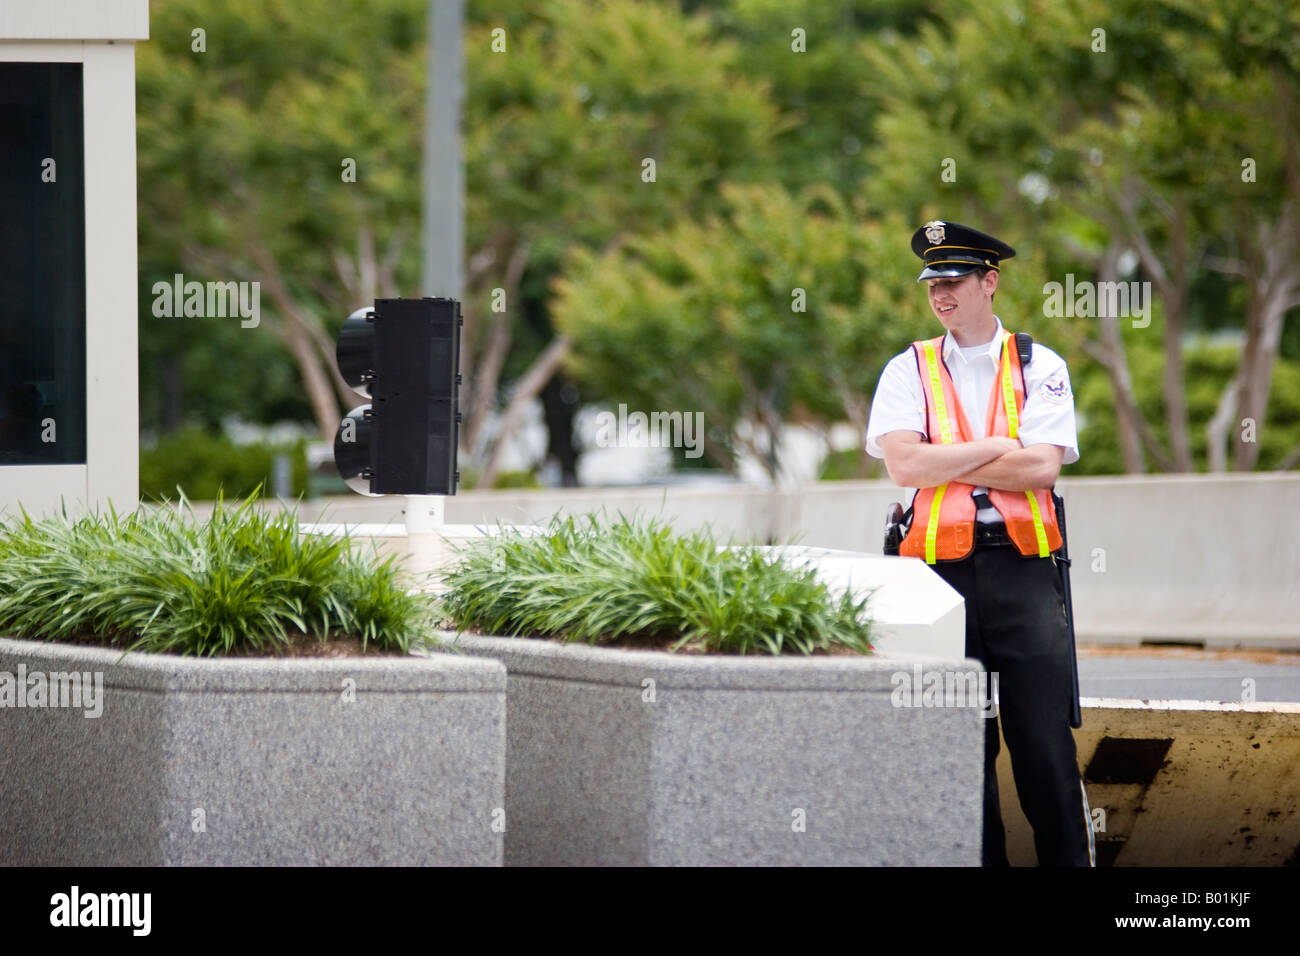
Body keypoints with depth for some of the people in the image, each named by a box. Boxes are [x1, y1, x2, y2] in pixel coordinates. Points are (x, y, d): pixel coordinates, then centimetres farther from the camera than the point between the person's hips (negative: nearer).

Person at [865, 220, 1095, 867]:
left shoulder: (1040, 368, 7)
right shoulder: (909, 371, 10)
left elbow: (1041, 469, -7)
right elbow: (904, 466, -6)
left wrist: (942, 462, -5)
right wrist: (997, 447, -5)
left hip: (1024, 569, -1)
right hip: (941, 565, 1)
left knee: (1044, 742, -5)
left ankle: (1069, 860, -1)